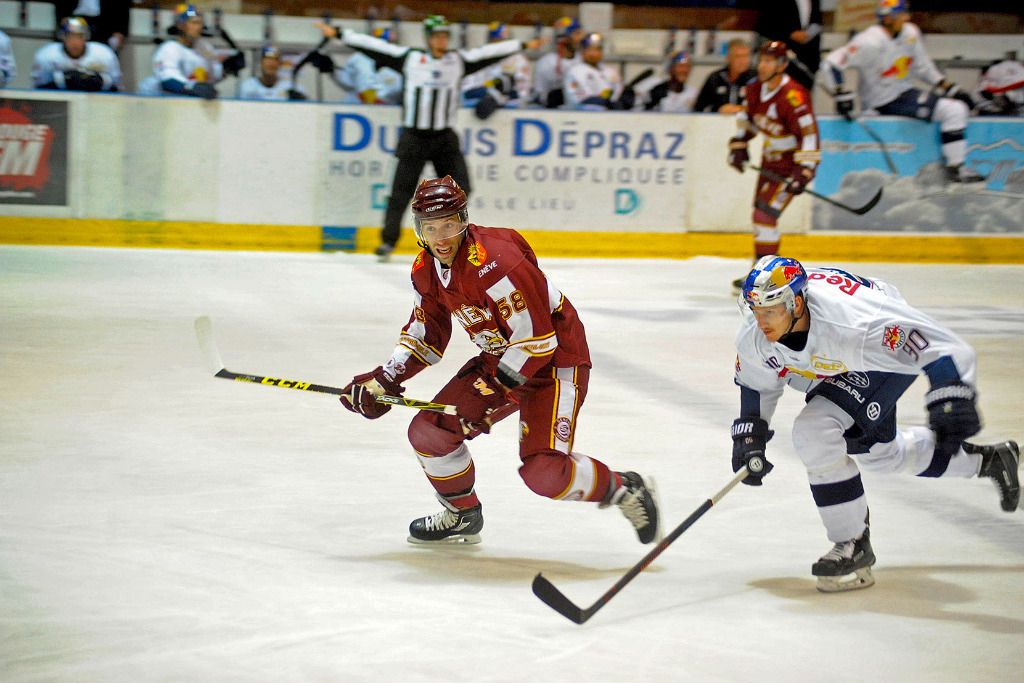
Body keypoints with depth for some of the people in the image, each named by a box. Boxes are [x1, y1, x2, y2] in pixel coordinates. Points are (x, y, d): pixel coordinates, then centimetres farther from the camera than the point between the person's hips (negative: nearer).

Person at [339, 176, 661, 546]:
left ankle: (626, 490, 3)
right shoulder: (426, 269, -1)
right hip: (500, 357, 9)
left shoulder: (495, 262, -29)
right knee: (429, 432, 1)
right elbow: (426, 333, 14)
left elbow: (536, 338, -28)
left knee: (543, 471, -22)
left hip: (554, 359, -9)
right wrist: (384, 380, 5)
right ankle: (462, 515, 25)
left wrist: (493, 390, -26)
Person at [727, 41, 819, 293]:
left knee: (765, 213, -15)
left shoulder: (793, 96, -27)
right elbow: (747, 117, 20)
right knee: (760, 214, 14)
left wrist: (804, 171, -30)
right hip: (770, 158, 9)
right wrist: (739, 145, 13)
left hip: (791, 161, -9)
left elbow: (809, 133, -28)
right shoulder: (755, 90, 0)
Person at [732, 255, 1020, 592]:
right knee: (881, 452, 25)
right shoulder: (753, 338, -25)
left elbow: (943, 347, -42)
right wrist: (749, 434, -7)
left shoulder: (854, 323, -44)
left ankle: (853, 546, -12)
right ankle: (989, 460, 46)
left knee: (815, 431, -26)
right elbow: (757, 383, 0)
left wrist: (951, 403, -52)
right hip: (834, 368, 8)